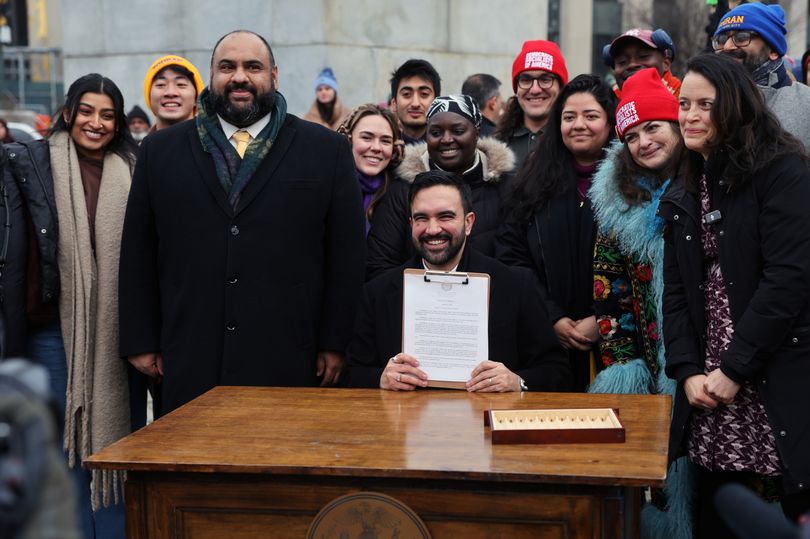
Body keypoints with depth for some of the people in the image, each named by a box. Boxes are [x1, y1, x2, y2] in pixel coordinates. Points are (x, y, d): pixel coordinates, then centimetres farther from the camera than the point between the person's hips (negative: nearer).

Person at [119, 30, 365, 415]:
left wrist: (334, 344, 0)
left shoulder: (327, 150, 5)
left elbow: (347, 254, 3)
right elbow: (137, 255, 11)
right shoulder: (160, 151, 10)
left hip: (288, 365, -1)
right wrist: (141, 342, 7)